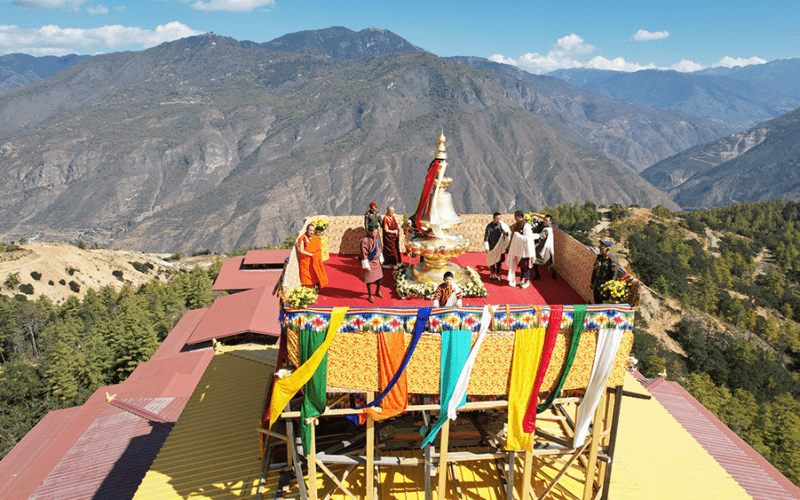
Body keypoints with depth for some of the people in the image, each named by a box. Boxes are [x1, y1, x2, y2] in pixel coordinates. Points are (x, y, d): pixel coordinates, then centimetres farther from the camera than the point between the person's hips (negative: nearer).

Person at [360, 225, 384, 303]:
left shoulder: (377, 238, -2)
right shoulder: (365, 240, -23)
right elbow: (364, 254, -20)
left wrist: (381, 260, 14)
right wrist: (366, 266, -18)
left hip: (377, 261, 6)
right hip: (369, 262, -6)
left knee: (379, 276, 15)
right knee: (369, 279, 5)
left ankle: (378, 291, 39)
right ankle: (370, 296, 20)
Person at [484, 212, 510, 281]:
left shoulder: (502, 225, -4)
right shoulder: (489, 226, -8)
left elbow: (509, 233, 7)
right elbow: (486, 237, -5)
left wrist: (506, 232, -17)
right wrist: (486, 248, -8)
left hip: (500, 247, 1)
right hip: (492, 247, -1)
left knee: (499, 262, 5)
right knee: (491, 261, 8)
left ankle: (498, 275, 18)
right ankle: (493, 274, 27)